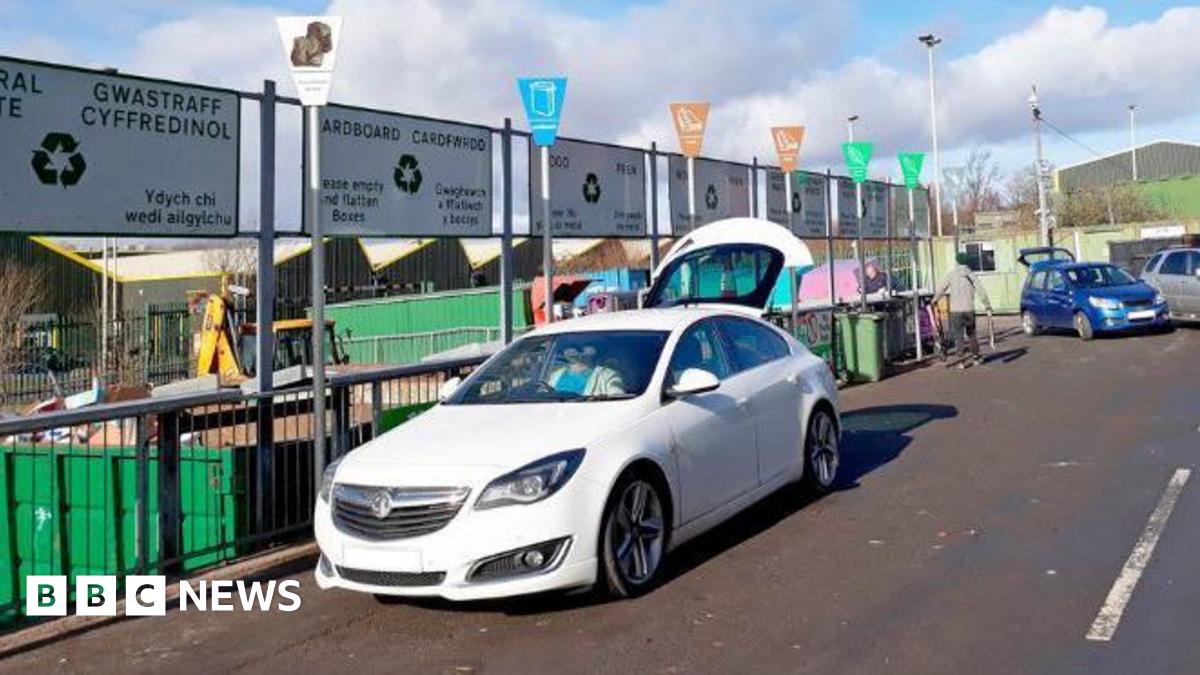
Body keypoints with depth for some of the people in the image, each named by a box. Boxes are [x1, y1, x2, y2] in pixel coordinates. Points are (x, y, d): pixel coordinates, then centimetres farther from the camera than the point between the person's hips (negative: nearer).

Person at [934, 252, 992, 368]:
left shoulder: (951, 274, -3)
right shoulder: (970, 275, 2)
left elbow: (941, 288, -5)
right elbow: (981, 291, -1)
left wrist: (935, 299, 12)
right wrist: (987, 305, 8)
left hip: (956, 310, -2)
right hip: (969, 309, 2)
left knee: (959, 335, 0)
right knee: (971, 333, 18)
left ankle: (961, 359, -6)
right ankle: (976, 356, 26)